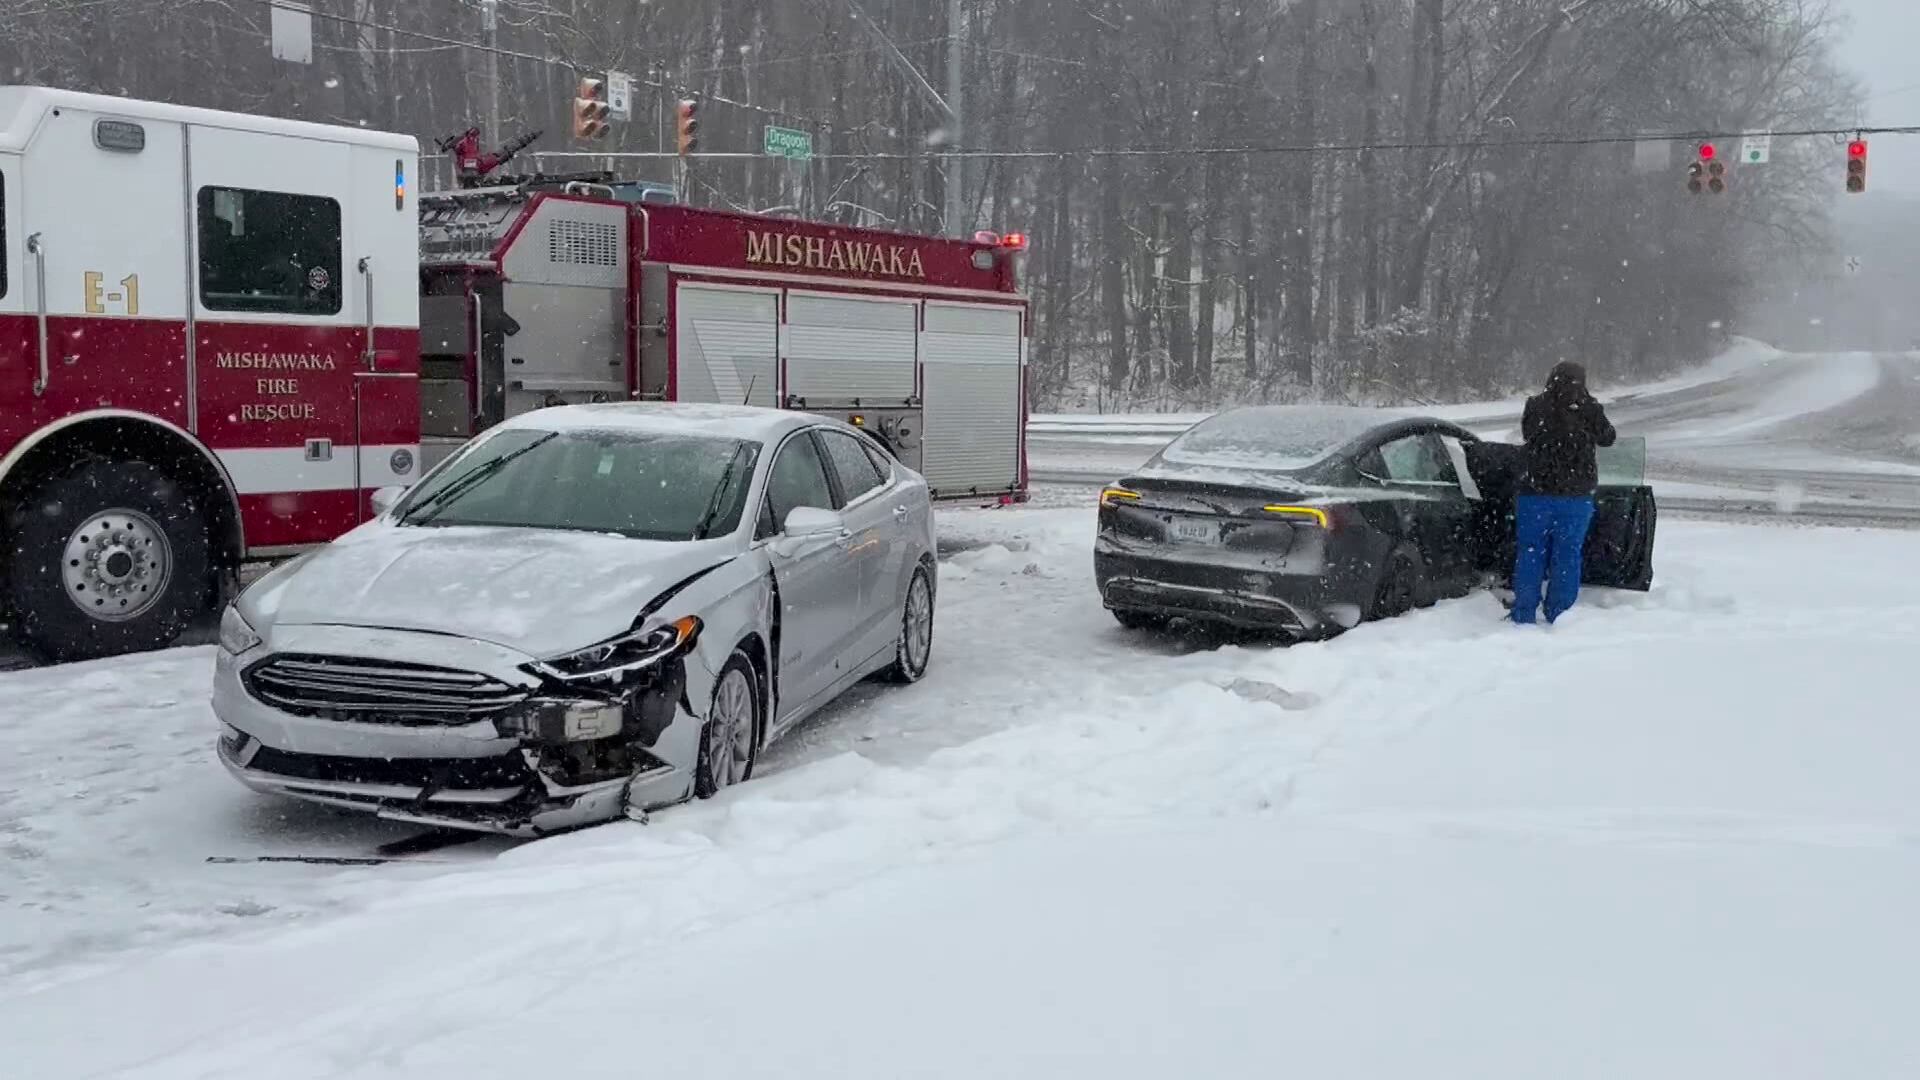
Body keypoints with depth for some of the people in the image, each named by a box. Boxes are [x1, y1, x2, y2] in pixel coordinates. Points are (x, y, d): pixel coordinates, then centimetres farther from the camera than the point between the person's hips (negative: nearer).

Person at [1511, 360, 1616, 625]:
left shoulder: (1535, 407, -6)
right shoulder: (1589, 410, -9)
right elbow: (1607, 437, 10)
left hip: (1535, 494, 1)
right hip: (1576, 497, 0)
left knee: (1529, 554, 7)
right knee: (1567, 556, 9)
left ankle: (1523, 615, 8)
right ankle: (1559, 615, 11)